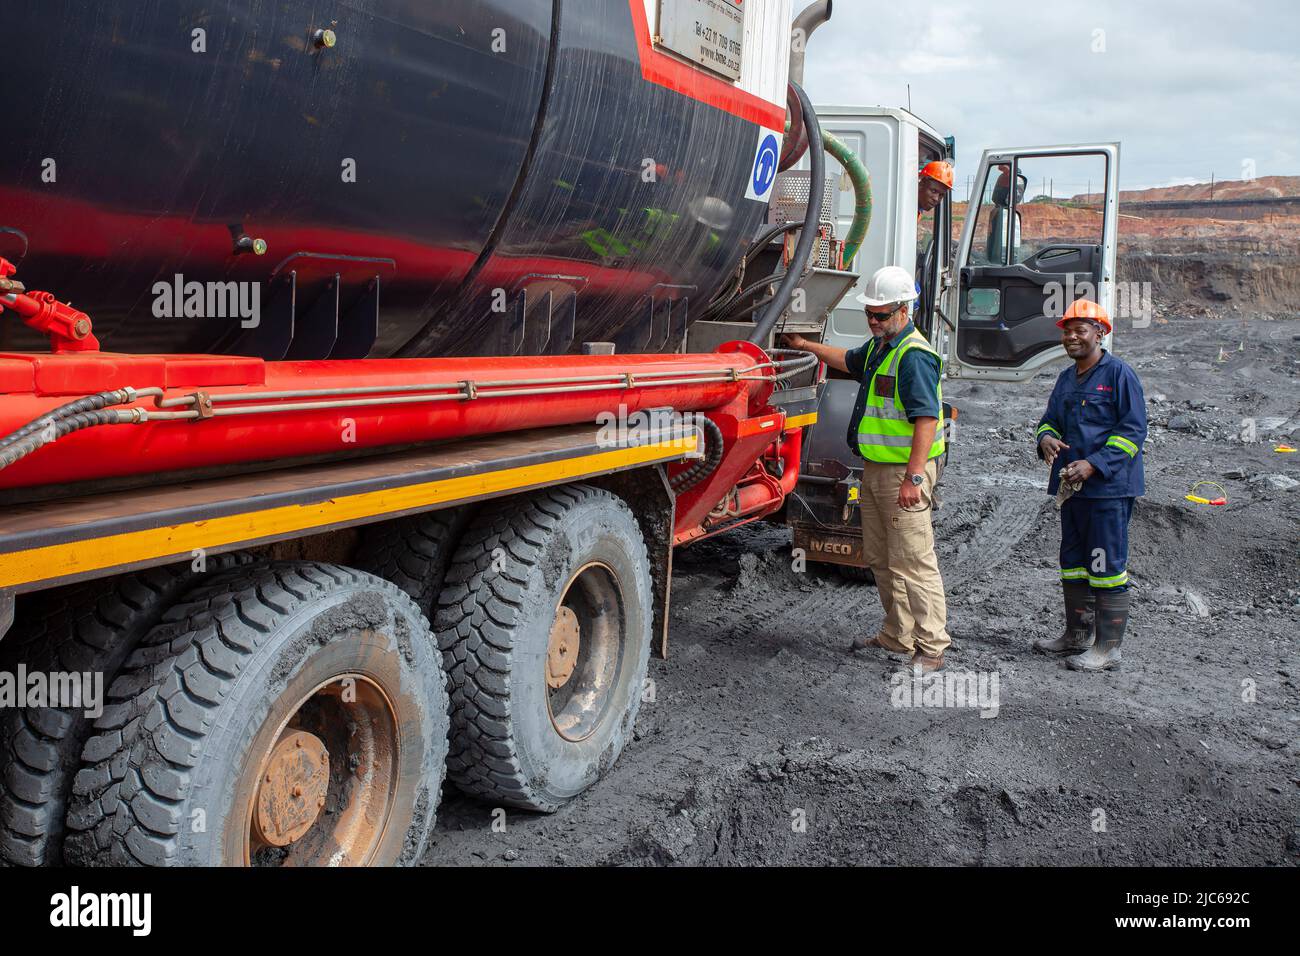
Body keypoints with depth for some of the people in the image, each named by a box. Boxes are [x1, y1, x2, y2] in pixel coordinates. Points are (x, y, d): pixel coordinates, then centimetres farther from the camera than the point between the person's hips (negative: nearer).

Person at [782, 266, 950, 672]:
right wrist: (807, 345, 41)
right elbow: (849, 361, 39)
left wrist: (914, 477, -29)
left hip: (904, 471, -10)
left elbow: (927, 419, -25)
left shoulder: (914, 356, -18)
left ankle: (931, 647, -1)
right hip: (875, 469, 10)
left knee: (913, 562, -8)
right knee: (879, 559, 16)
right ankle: (897, 636, 28)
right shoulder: (878, 346, 15)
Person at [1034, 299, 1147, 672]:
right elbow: (1050, 420, 22)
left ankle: (1107, 648, 2)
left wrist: (1093, 464, -20)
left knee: (1107, 568, -5)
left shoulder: (1119, 373, -8)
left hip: (1108, 488, -8)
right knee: (1073, 563, 16)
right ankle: (1077, 634, 28)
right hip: (1071, 486, 9)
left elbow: (1133, 429, -13)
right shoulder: (1067, 378, 16)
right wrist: (1046, 438, -3)